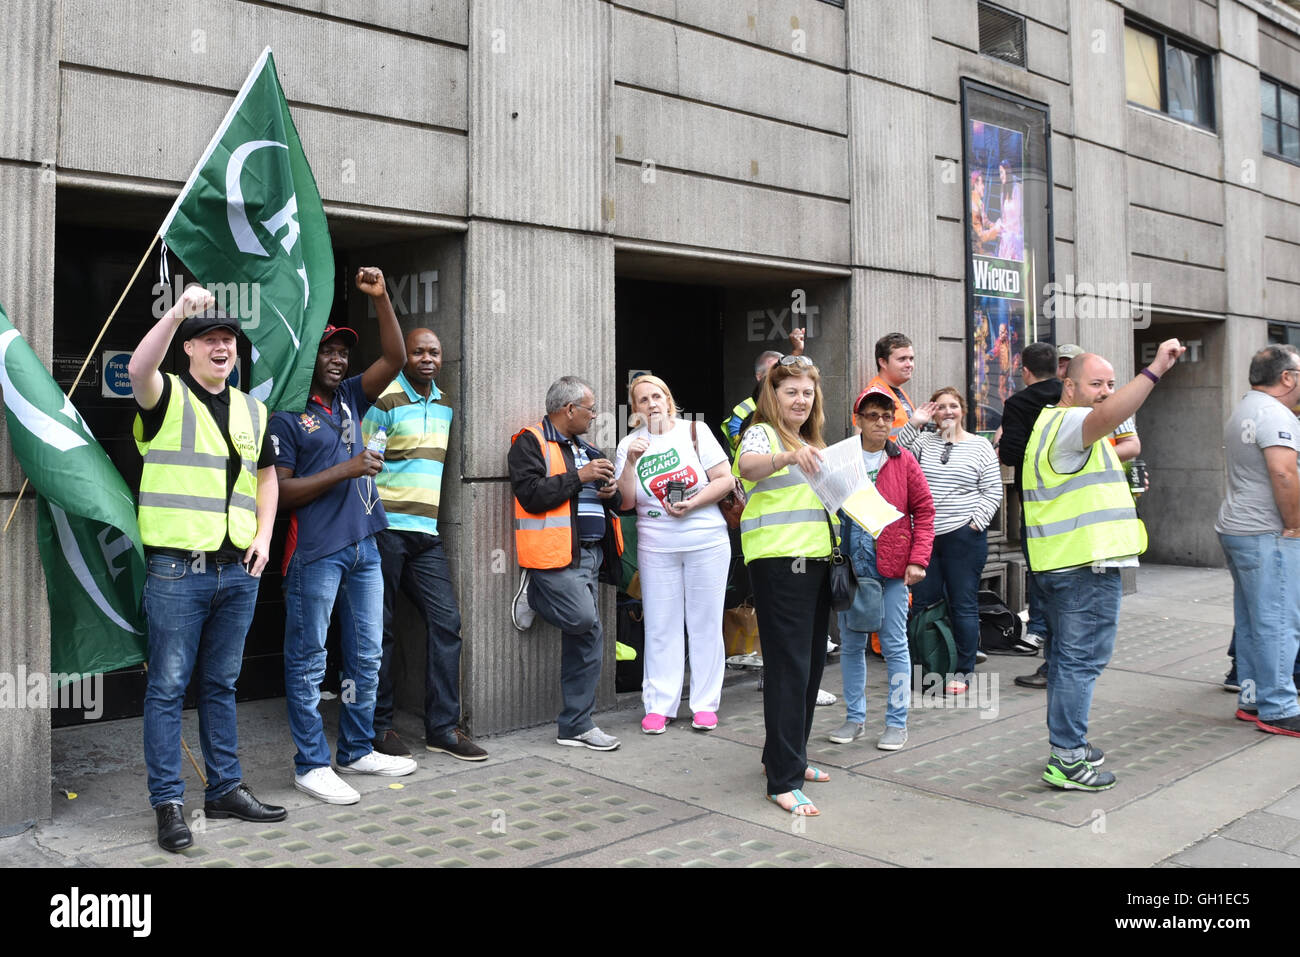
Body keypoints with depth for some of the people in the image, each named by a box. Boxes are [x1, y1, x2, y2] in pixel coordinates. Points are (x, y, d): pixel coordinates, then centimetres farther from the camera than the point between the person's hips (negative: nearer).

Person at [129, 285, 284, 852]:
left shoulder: (252, 410, 14)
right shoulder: (168, 397, -3)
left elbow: (266, 474, 23)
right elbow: (138, 369, -26)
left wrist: (264, 534, 10)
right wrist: (178, 312, -37)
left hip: (238, 571, 5)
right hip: (177, 569, -5)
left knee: (220, 684, 15)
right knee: (168, 687, 0)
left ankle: (225, 789, 24)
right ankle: (168, 802, 10)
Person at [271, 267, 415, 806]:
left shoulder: (349, 400, 14)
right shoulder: (285, 417, -5)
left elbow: (394, 359, 8)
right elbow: (279, 492, -11)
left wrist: (380, 298, -1)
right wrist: (345, 470, -16)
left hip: (364, 548, 7)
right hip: (315, 554, -7)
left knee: (367, 655, 13)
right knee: (308, 662, 1)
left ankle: (358, 751, 25)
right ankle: (311, 765, 10)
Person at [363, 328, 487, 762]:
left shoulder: (444, 405, 16)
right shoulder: (384, 401, -4)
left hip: (426, 532, 6)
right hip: (386, 529, -6)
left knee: (446, 620, 0)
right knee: (379, 628, 2)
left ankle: (442, 726, 6)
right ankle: (378, 724, 13)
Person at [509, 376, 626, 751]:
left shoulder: (586, 450, 23)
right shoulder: (530, 442, -3)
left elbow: (614, 504, 28)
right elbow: (531, 494, -18)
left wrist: (610, 492, 5)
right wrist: (579, 477, -13)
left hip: (589, 555, 8)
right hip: (554, 553, -8)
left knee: (587, 636, 6)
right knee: (582, 618, -24)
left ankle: (576, 726, 14)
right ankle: (533, 592, 5)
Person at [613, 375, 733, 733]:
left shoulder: (695, 432, 1)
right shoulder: (630, 445, 5)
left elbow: (726, 479, -2)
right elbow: (625, 501, -2)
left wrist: (692, 504, -14)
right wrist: (631, 462, -14)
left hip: (707, 542, -1)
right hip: (655, 546, 1)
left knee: (705, 622, 5)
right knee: (660, 626, 4)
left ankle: (705, 704, 14)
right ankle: (659, 706, 13)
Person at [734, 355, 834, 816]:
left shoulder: (810, 442, 21)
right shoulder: (761, 434, -5)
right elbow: (749, 467, -29)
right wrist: (787, 457, -48)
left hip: (815, 562, 9)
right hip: (778, 563, -8)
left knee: (811, 663, 12)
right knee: (789, 668, -10)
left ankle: (787, 756, 26)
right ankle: (783, 782, -6)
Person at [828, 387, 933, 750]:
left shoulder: (903, 461, 0)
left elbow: (924, 512, 1)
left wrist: (918, 559, -8)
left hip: (892, 569, -2)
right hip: (849, 567, 2)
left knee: (895, 645, 3)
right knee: (851, 644, 10)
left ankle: (897, 722, 13)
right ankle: (854, 717, 23)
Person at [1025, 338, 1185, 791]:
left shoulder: (1051, 422, 21)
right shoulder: (1069, 423, -12)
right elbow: (1107, 416, -36)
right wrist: (1155, 370, -41)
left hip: (1060, 562, 11)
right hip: (1087, 564, -11)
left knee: (1066, 655, 16)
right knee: (1083, 657, -8)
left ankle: (1066, 744, 26)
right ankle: (1067, 760, -5)